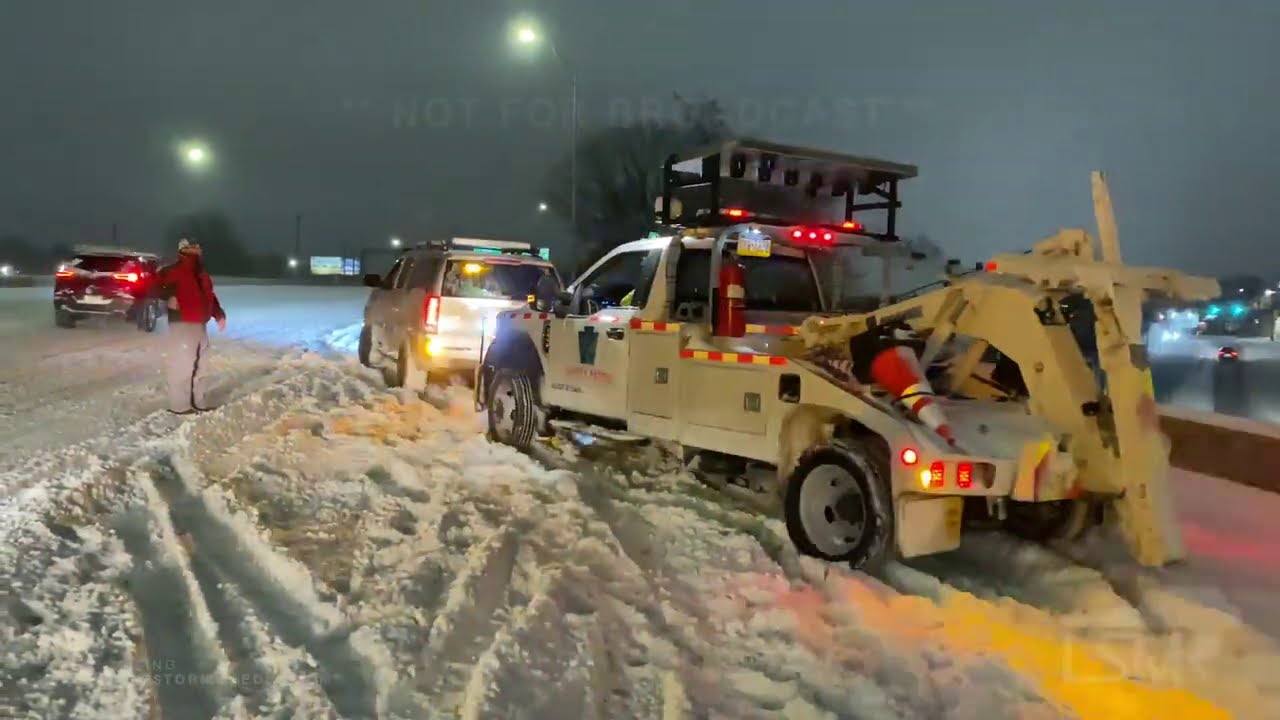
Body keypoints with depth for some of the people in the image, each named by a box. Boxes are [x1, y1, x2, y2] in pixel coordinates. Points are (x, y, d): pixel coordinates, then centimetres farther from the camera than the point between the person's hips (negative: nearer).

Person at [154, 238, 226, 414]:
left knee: (198, 366, 15)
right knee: (181, 365, -9)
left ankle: (197, 402, 25)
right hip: (182, 325, -9)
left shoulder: (202, 275, 20)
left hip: (200, 325, 9)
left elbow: (210, 298, 25)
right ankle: (179, 405, -4)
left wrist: (219, 315, 13)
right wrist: (169, 296, -28)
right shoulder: (174, 271, -6)